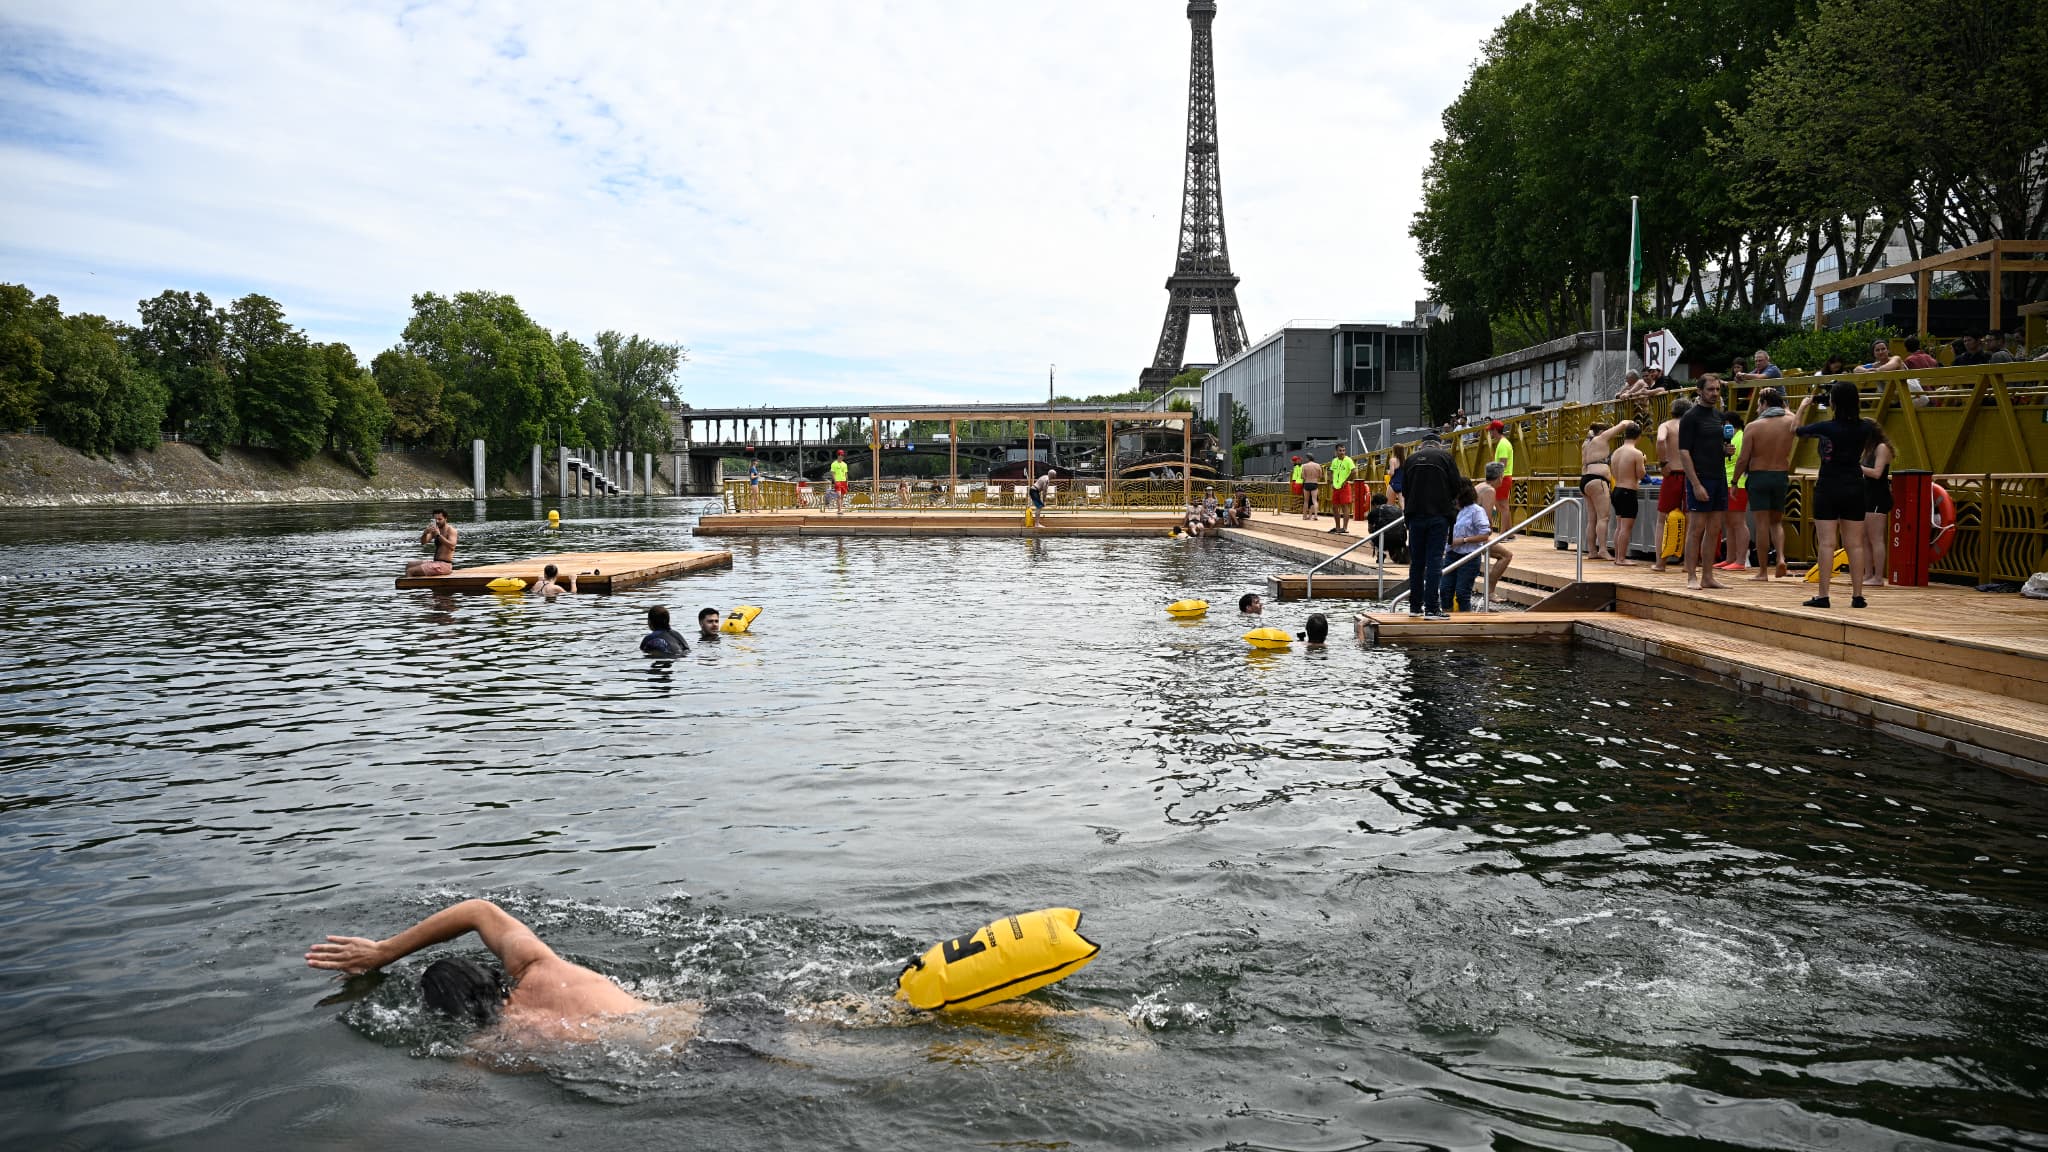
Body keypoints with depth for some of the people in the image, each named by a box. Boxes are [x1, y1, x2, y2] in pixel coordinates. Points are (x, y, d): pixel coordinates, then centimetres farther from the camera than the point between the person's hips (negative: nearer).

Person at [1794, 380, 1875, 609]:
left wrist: (1803, 407, 18)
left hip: (1828, 489, -4)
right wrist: (1854, 407, 21)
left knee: (1827, 544, -4)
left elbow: (1795, 430, 4)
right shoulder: (1863, 428, -1)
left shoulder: (1826, 427, -13)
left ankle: (1823, 596, -5)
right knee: (1855, 545, 6)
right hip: (1854, 489, 4)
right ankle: (1857, 596, 8)